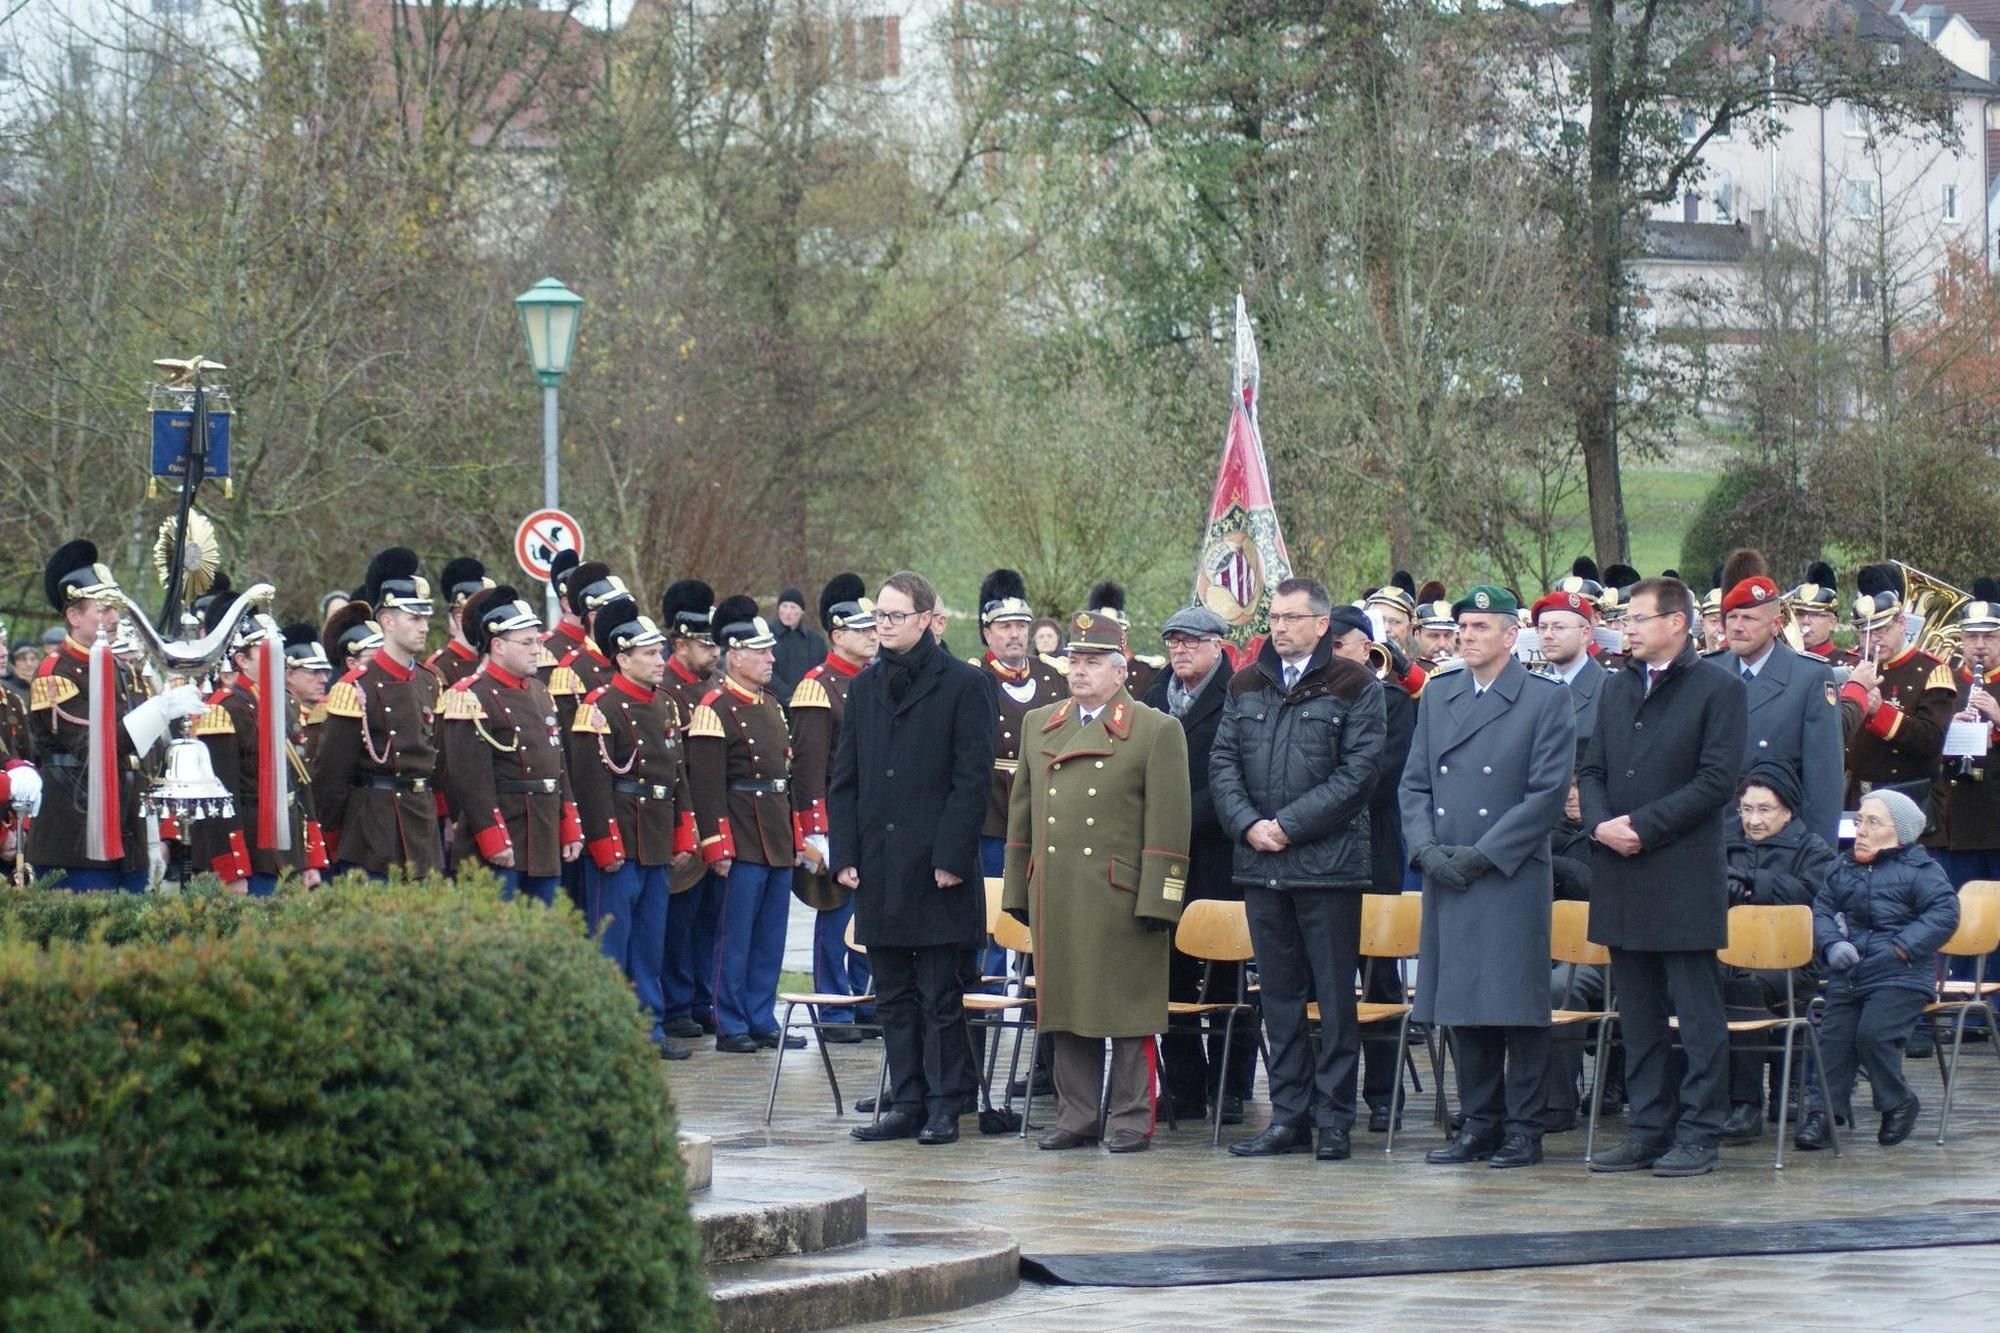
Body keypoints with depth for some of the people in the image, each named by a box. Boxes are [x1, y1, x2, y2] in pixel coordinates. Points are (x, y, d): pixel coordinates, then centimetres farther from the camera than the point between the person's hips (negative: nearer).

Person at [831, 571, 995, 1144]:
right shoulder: (864, 688, 12)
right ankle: (907, 1104, 13)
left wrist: (952, 856, -13)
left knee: (940, 997, -1)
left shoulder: (962, 685, -3)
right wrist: (843, 855, 4)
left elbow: (973, 779, -7)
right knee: (894, 997, 8)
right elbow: (844, 779, 13)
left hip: (936, 867, -5)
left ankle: (943, 1108, 3)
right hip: (878, 871, 5)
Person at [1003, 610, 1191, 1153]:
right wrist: (1018, 891, 14)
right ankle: (1076, 1115, 15)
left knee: (1129, 1009, -1)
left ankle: (1131, 1120, 5)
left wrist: (1156, 900, -12)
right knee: (1064, 1006, 8)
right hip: (1056, 898, 5)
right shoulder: (1040, 725, 15)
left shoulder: (1157, 731, -1)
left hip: (1120, 898, -5)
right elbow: (1022, 812, 19)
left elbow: (1167, 824, -6)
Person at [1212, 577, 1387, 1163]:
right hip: (1260, 865, 5)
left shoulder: (1355, 687, -3)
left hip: (1329, 865, -5)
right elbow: (1223, 762, 9)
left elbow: (1358, 772, -10)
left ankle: (1334, 1119, 3)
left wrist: (1288, 825, -14)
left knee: (1335, 994, -1)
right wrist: (1248, 824, -8)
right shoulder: (1247, 686, 12)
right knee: (1280, 993, 9)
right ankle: (1289, 1116, 13)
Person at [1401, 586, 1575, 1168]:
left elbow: (1548, 792, -8)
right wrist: (1427, 848, -4)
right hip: (1447, 879, 5)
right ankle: (1478, 1124, 15)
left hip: (1513, 876, -5)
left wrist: (1481, 855, -12)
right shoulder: (1437, 696, 14)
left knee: (1518, 1006, -4)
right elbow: (1414, 783, 14)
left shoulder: (1547, 700, -2)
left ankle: (1523, 1129, 2)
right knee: (1463, 1009, 7)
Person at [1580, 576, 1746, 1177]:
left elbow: (1717, 780, -11)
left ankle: (1698, 1135, 1)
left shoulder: (1718, 688, -4)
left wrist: (1644, 826, -15)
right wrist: (1599, 822, -5)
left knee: (1698, 1013, -2)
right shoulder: (1617, 688, 15)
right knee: (1638, 1015, 10)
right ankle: (1648, 1131, 15)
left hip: (1684, 877, -6)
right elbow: (1592, 769, 16)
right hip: (1622, 875, 6)